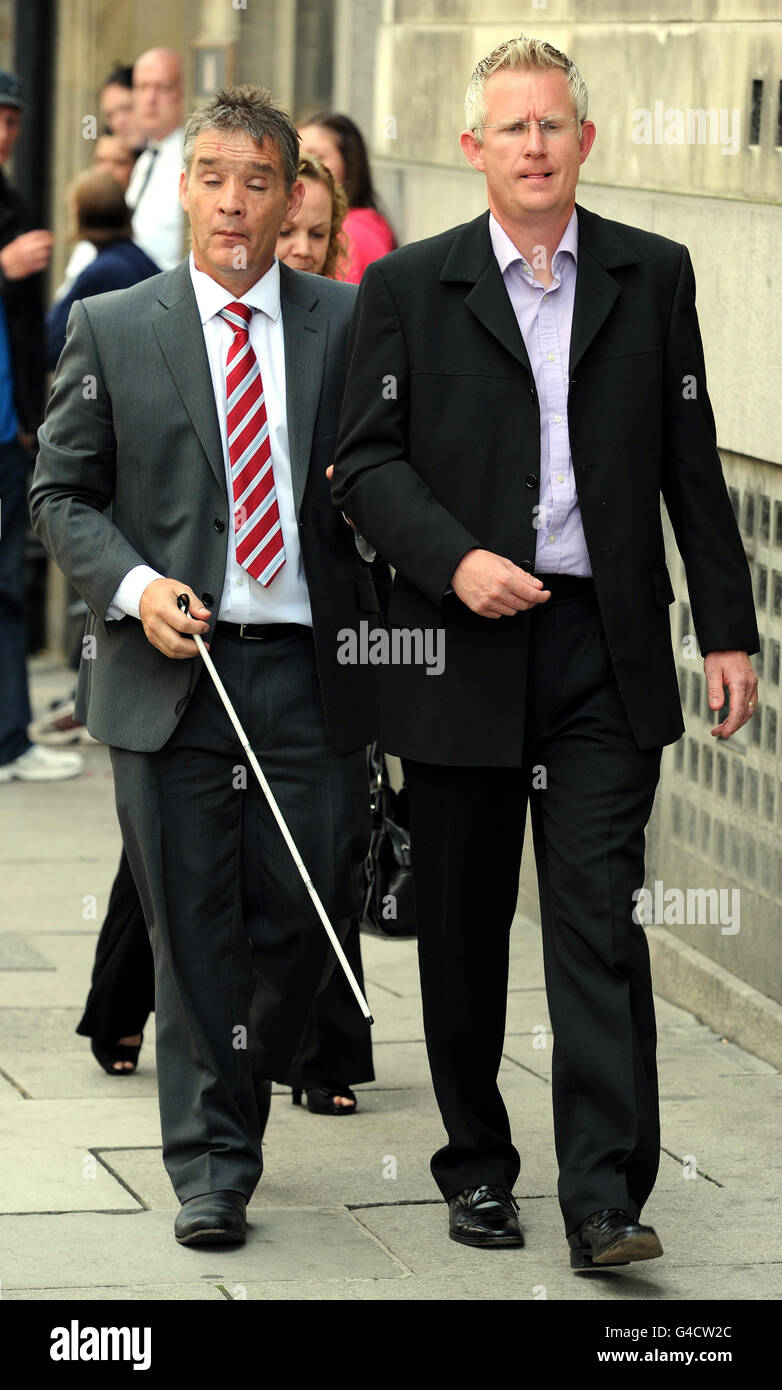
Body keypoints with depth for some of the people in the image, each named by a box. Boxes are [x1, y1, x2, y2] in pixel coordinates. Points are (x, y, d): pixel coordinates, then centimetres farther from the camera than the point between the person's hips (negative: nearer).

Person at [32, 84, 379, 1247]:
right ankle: (208, 1164, 12)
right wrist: (135, 585, -9)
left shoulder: (353, 326, 6)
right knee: (195, 933, 2)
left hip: (312, 672, 1)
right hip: (172, 672, -1)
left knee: (310, 915, 2)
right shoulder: (111, 331, 5)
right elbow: (61, 495, 7)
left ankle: (242, 1083, 30)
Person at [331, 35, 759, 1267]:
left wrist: (728, 631, 4)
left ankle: (605, 1199, -9)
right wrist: (454, 560, -16)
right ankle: (477, 1167, 25)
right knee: (464, 926, 9)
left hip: (607, 653, 0)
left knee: (600, 921, -8)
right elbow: (367, 464, 1)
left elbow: (692, 465, 8)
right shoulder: (407, 288, 4)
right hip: (462, 649, 0)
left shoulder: (653, 277, 7)